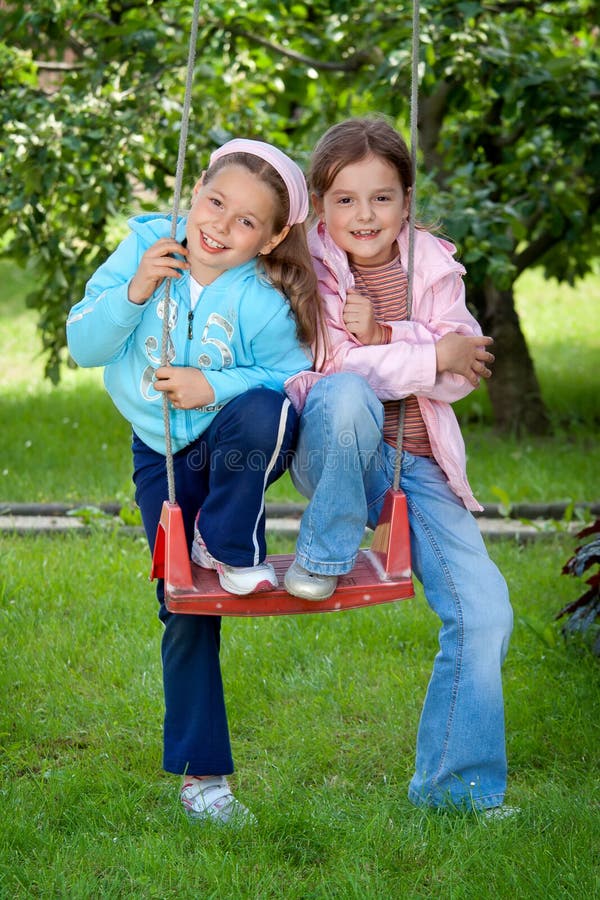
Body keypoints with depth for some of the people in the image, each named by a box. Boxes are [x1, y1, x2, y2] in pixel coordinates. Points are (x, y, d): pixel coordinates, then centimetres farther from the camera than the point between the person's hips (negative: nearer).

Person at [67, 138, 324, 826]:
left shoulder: (265, 302, -21)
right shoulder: (145, 244, -14)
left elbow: (290, 382, -13)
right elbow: (83, 345, -12)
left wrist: (214, 388, -27)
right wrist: (134, 292, -29)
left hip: (230, 443, -2)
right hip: (160, 455, 2)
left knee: (260, 411, -40)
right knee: (185, 615, 3)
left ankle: (232, 549, -14)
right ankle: (199, 772, 17)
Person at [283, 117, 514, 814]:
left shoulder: (434, 265, 6)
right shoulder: (306, 265, -4)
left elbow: (461, 375, -4)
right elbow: (332, 364, -17)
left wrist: (383, 334, -19)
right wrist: (435, 354, -13)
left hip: (419, 464, 4)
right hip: (335, 459, -4)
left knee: (485, 610, -7)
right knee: (346, 394, -38)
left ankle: (455, 788, 9)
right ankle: (322, 559, -18)